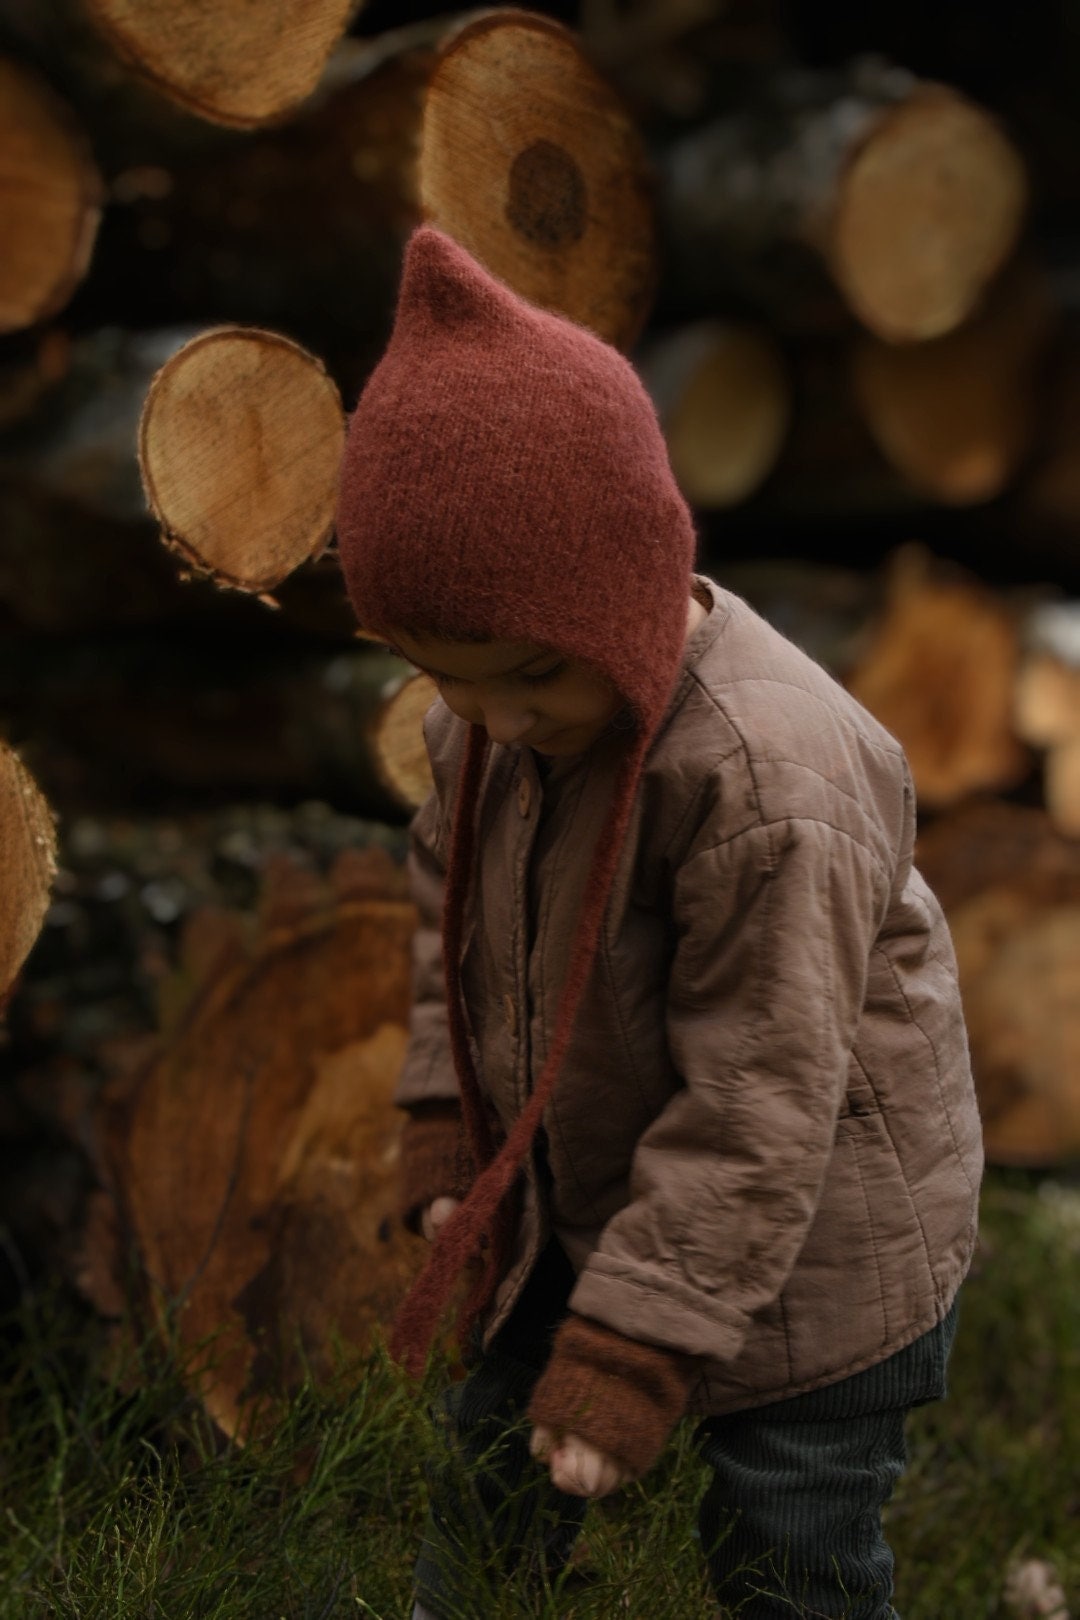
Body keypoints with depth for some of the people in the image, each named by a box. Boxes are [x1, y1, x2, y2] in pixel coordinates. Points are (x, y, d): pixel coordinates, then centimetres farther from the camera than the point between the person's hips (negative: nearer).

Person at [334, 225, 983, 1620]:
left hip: (807, 1232, -7)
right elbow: (452, 908, 9)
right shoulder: (483, 723, -10)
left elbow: (760, 1104, -29)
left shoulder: (772, 781, -34)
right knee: (494, 1447, 21)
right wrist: (446, 1130, 1)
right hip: (583, 1181, 7)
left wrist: (639, 1335, -25)